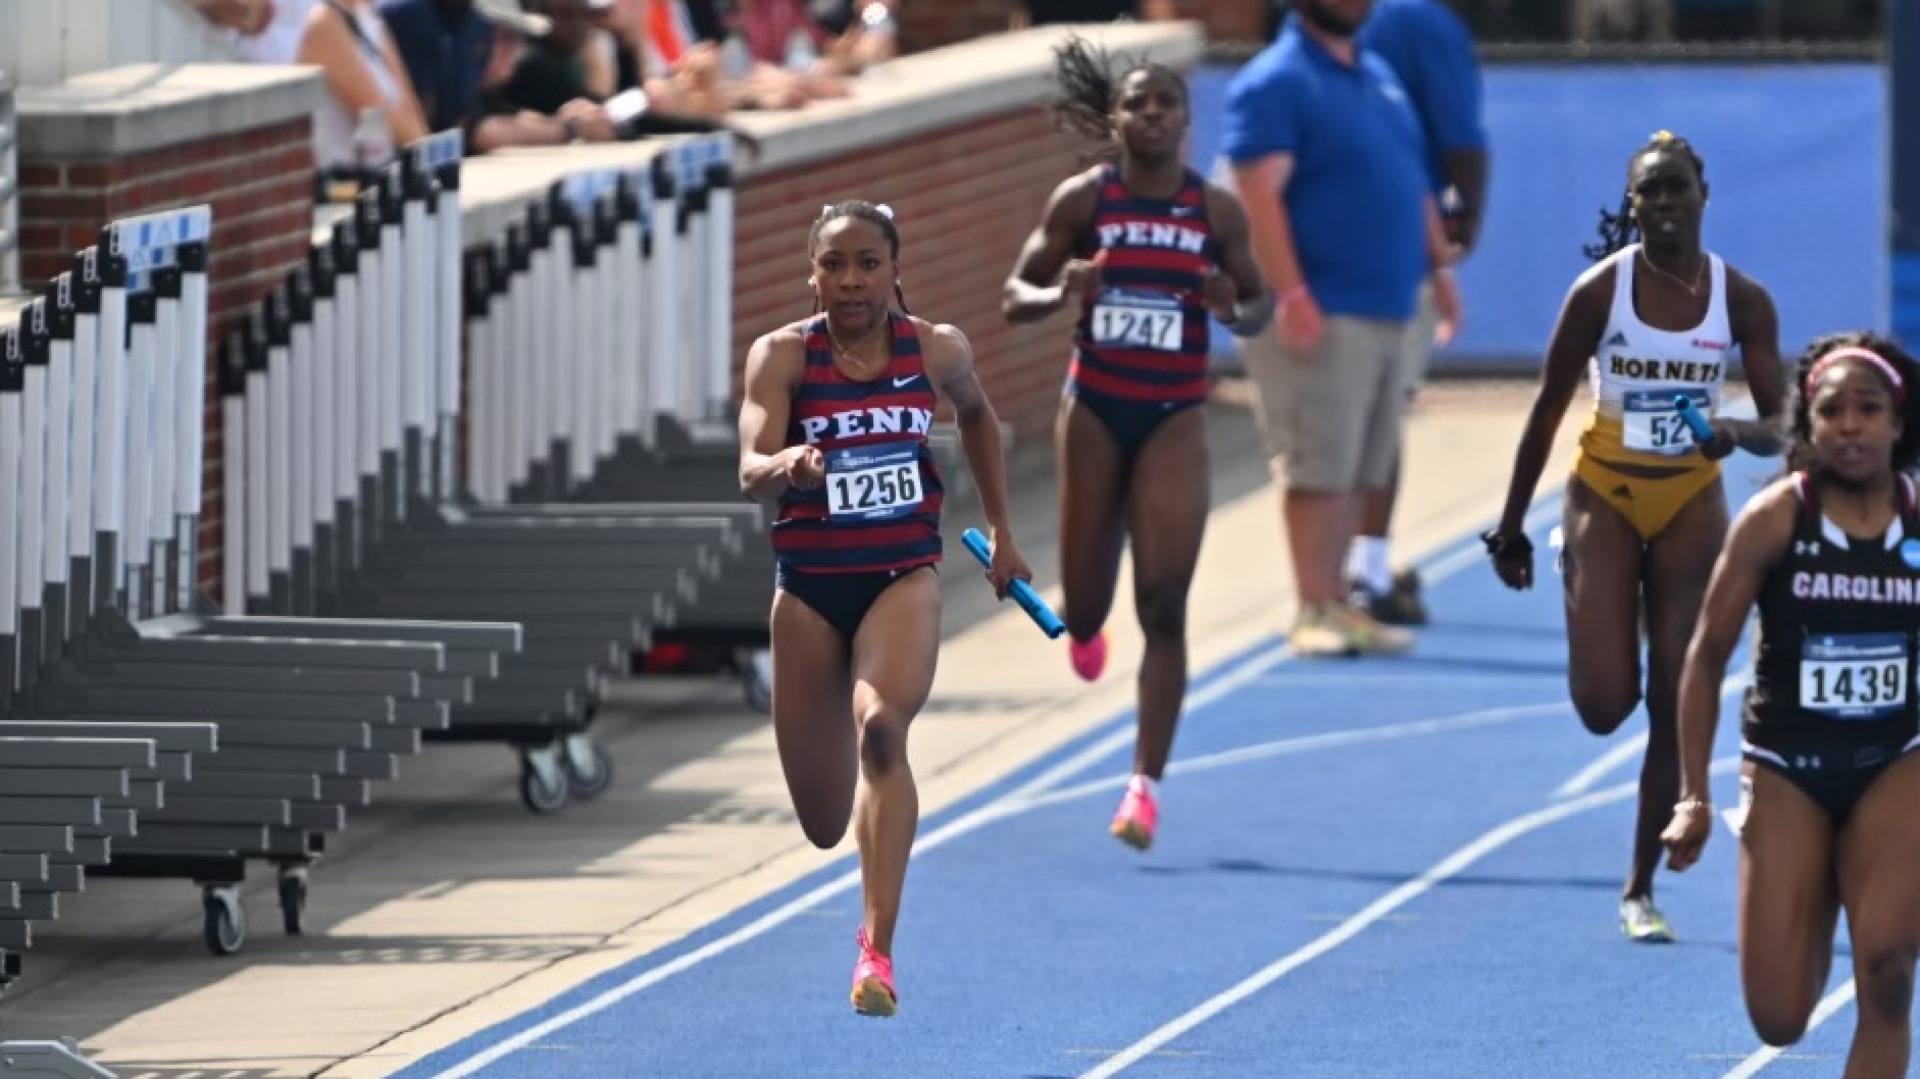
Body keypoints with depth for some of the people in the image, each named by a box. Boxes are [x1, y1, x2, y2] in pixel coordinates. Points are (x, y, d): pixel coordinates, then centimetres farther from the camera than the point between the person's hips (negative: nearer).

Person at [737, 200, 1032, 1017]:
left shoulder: (936, 350, -2)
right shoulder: (782, 355, -8)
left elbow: (977, 416, 20)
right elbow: (750, 470, -19)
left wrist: (1001, 534, 23)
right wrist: (787, 466, -42)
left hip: (904, 574, -1)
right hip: (810, 583, 1)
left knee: (882, 727, -30)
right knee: (824, 824, 8)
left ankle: (878, 949, -32)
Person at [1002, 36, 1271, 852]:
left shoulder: (1217, 210, -2)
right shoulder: (1083, 200, -3)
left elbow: (1260, 303, 8)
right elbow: (1015, 296, 0)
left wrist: (1235, 311, -16)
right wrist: (1061, 294, -22)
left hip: (1174, 418, -1)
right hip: (1094, 409, 1)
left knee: (1164, 606, -10)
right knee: (1085, 605, 8)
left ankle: (1146, 785, -8)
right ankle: (1085, 628, 48)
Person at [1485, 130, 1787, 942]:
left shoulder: (1741, 300, -5)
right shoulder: (1601, 290, -9)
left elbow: (1780, 427, -5)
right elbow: (1547, 410, -2)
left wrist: (1740, 434, -29)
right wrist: (1511, 528, 0)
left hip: (1691, 502, 2)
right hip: (1605, 494, -2)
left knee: (1675, 707, 1)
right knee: (1604, 705, -12)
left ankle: (1641, 889, 11)